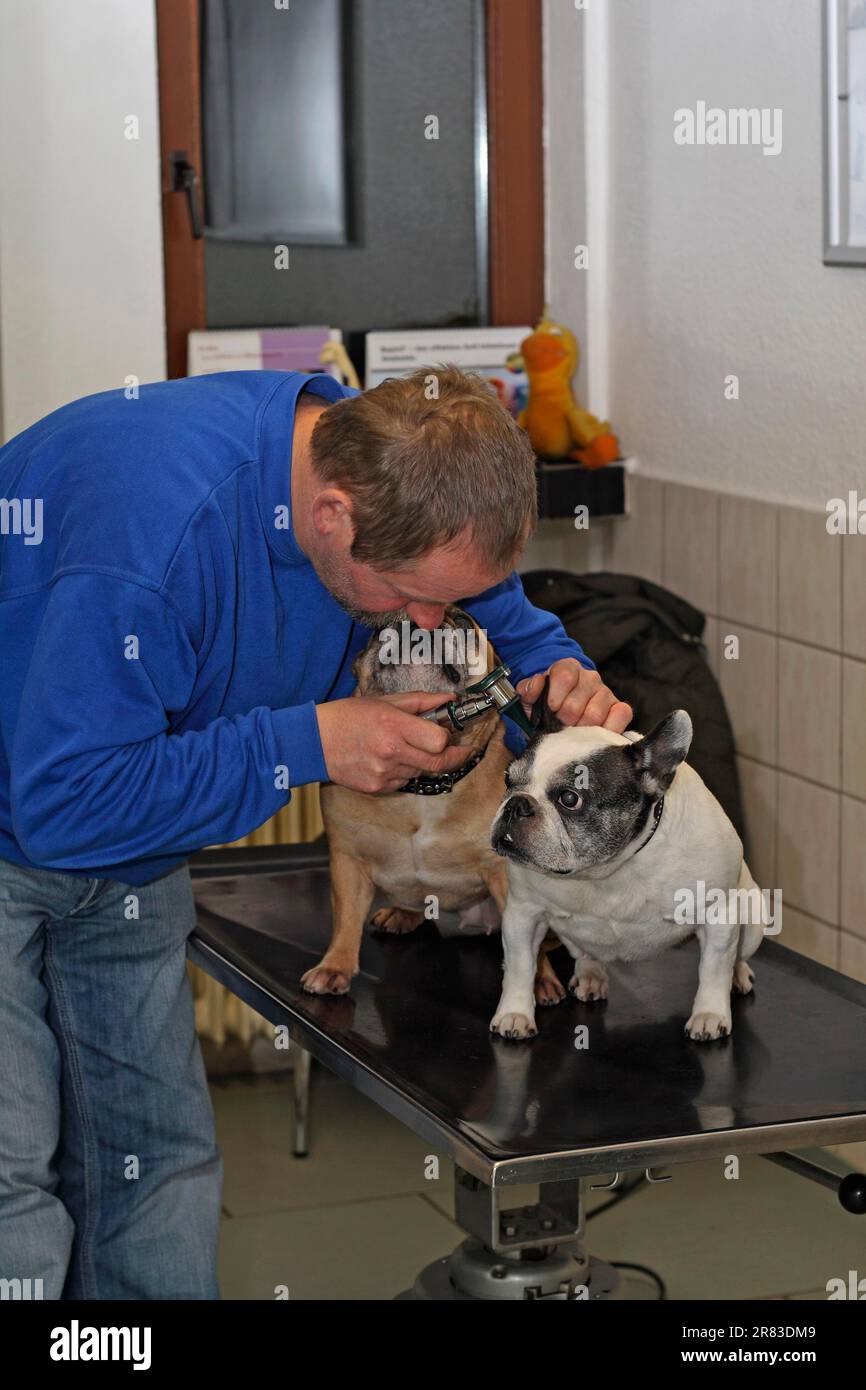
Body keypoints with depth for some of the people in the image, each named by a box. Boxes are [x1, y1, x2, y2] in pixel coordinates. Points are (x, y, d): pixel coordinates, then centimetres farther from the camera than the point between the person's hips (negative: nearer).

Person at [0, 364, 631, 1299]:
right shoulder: (157, 514, -38)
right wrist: (308, 742, -31)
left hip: (123, 856, 7)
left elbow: (511, 626, 8)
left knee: (158, 1161, 7)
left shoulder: (383, 470, -13)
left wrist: (562, 679, -16)